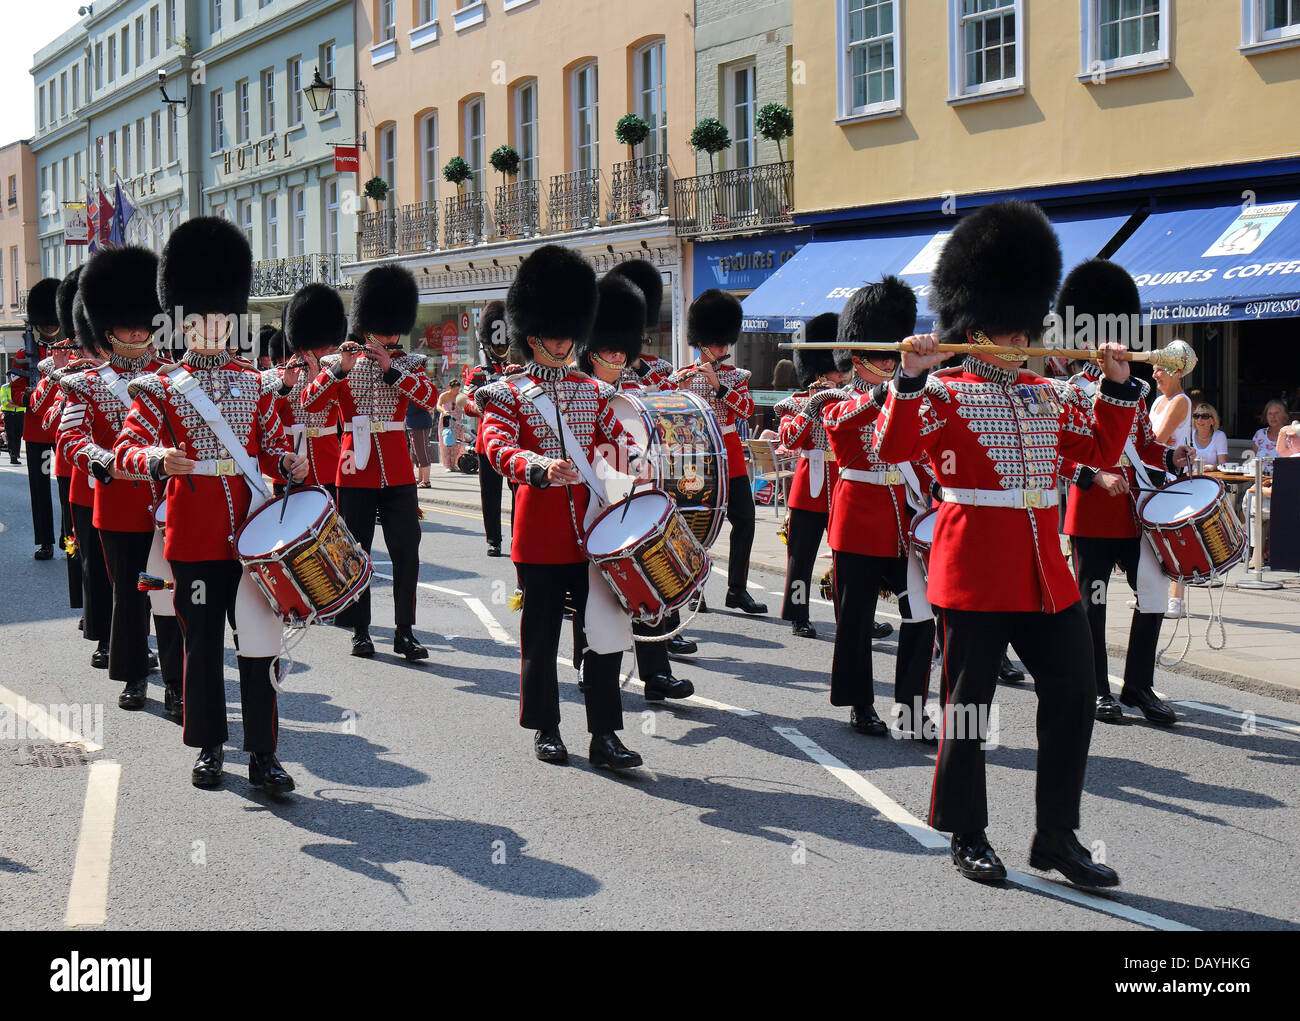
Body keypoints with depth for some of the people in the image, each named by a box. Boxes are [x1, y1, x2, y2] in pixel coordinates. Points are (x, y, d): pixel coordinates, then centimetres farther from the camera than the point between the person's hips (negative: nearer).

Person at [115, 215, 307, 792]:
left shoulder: (254, 384, 11)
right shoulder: (160, 388, 1)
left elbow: (272, 442, 17)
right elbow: (127, 451, -10)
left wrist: (289, 463, -7)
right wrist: (154, 459, -33)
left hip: (254, 530, 2)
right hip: (195, 539, -2)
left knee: (260, 641, 1)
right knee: (203, 646, 7)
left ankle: (262, 753, 7)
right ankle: (209, 748, 20)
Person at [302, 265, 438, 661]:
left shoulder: (408, 363, 7)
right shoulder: (340, 363, 4)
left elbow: (430, 398, -11)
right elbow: (310, 403, -9)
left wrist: (389, 368, -19)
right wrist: (341, 368, -22)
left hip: (397, 471, 1)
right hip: (356, 470, -1)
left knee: (407, 551, -2)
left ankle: (404, 631, 5)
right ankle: (360, 631, 13)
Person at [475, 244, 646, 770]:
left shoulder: (593, 391, 14)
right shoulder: (509, 393, 0)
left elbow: (618, 440, 16)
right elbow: (498, 447, -15)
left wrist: (636, 460, -8)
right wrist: (541, 468, -35)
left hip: (593, 525, 4)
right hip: (540, 530, -3)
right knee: (541, 633, 5)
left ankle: (605, 734, 6)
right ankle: (545, 729, 18)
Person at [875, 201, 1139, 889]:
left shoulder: (1048, 395, 14)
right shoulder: (945, 393, -3)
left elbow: (1101, 450, 17)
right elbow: (892, 450, -15)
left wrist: (1117, 385, 8)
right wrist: (910, 377, -24)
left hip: (1044, 567, 6)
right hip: (974, 567, -6)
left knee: (1072, 693, 4)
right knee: (968, 701, 3)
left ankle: (1057, 838, 15)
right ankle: (967, 837, 16)